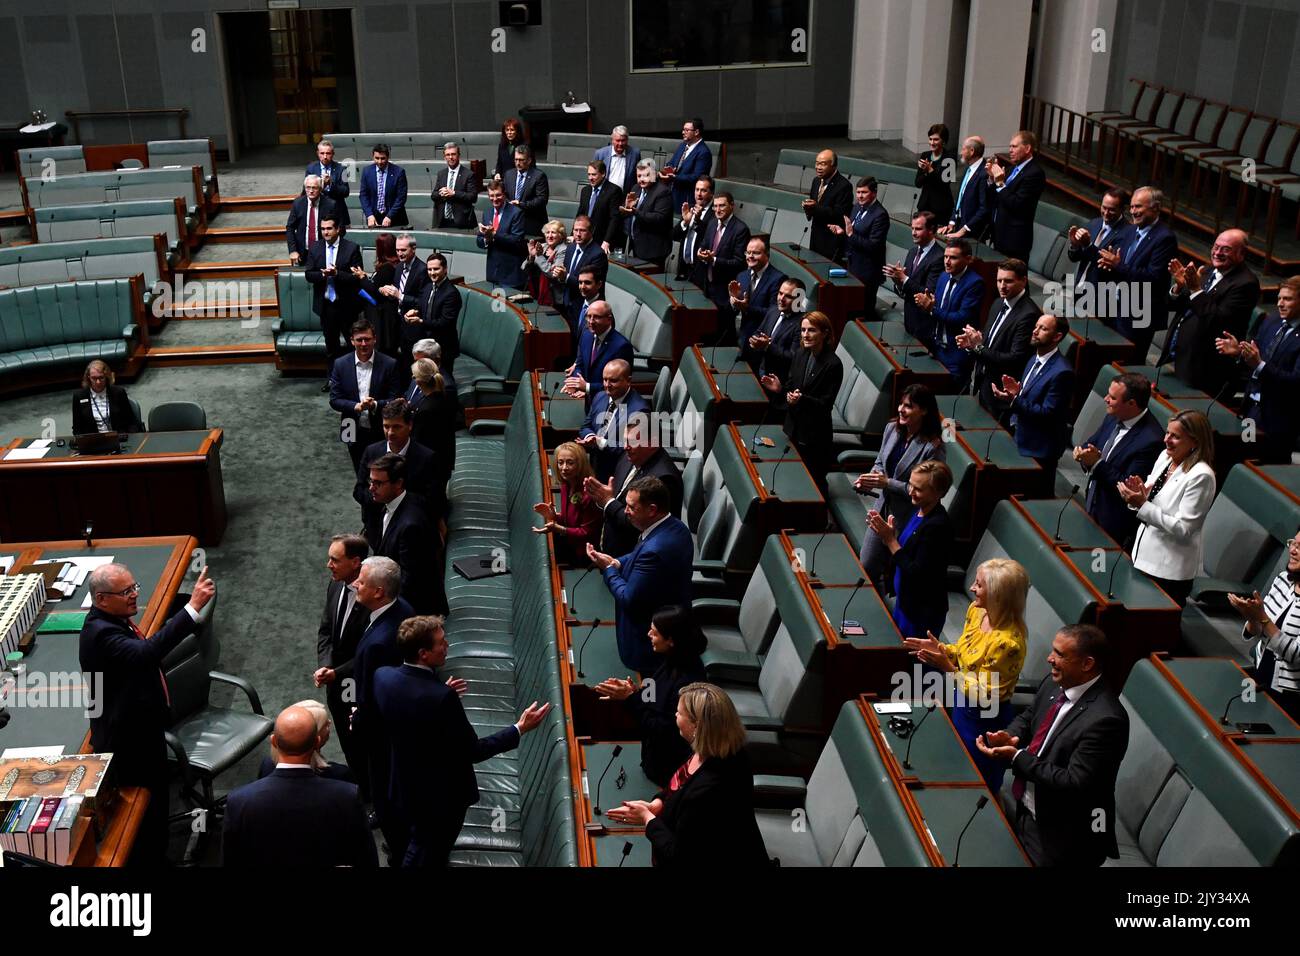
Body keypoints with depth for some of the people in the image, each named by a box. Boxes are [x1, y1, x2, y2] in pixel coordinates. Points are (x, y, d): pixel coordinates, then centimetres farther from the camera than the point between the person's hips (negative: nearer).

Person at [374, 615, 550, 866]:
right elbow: (473, 751, -23)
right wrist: (520, 729, -16)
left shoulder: (382, 676, -12)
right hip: (440, 798, -6)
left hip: (401, 789, 6)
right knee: (427, 859, 13)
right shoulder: (442, 697, -33)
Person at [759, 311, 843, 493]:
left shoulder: (833, 365, -17)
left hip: (815, 437, -6)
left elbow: (826, 403, -17)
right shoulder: (799, 356, 4)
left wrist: (802, 399, -32)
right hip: (794, 429, 6)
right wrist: (780, 388, -8)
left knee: (814, 482, 4)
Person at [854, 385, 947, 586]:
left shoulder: (934, 448, -21)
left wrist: (886, 483, -22)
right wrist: (869, 479, -8)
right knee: (866, 567, 14)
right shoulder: (892, 429, -1)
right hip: (883, 510, 6)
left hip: (908, 519, -6)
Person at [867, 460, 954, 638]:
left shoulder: (938, 526, -27)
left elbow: (916, 574, -26)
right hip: (905, 600, 9)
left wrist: (890, 539, -22)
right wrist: (885, 531, -8)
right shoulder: (918, 511, 1)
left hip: (923, 611, -9)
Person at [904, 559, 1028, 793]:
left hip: (985, 721, -8)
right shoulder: (976, 610, -8)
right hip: (962, 704, 8)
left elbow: (985, 696, -26)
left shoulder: (1008, 642, -33)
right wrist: (939, 648, -10)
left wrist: (948, 668, -33)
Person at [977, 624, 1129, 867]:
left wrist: (1017, 757, -24)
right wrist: (1010, 737, -8)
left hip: (1058, 835, -7)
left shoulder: (1105, 719, -28)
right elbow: (1027, 718, 15)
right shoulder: (1054, 686, -3)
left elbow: (1074, 783, -27)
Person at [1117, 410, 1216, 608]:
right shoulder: (1165, 456, 4)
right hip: (1143, 556, 7)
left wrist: (1142, 505, -24)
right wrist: (1139, 493, -9)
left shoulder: (1201, 476, -19)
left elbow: (1182, 529, -20)